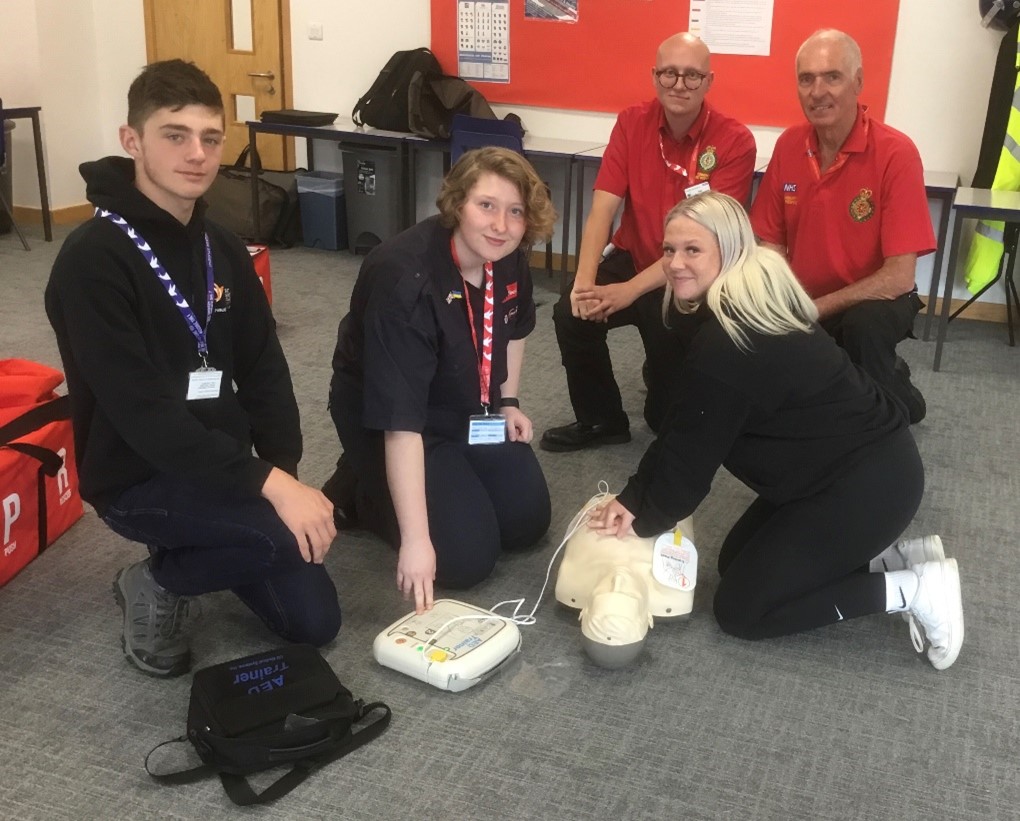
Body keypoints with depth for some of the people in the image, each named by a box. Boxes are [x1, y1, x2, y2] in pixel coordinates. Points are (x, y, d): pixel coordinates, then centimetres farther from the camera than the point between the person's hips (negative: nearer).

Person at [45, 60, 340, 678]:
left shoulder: (224, 250, 4)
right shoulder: (95, 260, -21)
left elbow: (264, 372, 5)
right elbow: (142, 412, -28)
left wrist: (285, 471, -10)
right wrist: (269, 483, -32)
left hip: (222, 467, 7)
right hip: (138, 477, -7)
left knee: (314, 623, 5)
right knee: (298, 535, -30)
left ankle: (191, 550, 25)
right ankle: (157, 584, -3)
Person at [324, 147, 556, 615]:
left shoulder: (508, 258, -13)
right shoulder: (406, 281, -35)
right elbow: (402, 420, -38)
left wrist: (509, 401, 9)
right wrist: (415, 539, -40)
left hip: (469, 407, 7)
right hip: (381, 411, -7)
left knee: (528, 521, 3)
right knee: (467, 555, -15)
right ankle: (360, 489, 9)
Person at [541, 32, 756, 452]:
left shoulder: (734, 141, -16)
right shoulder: (631, 122, -4)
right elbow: (602, 208, -10)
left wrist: (631, 289, -30)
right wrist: (585, 282, -27)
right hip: (632, 257, 3)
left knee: (668, 327, -28)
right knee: (571, 312, -19)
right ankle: (601, 420, 5)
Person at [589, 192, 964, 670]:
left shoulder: (726, 343, -25)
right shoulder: (746, 302, 6)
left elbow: (694, 450, -15)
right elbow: (680, 431, 7)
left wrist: (644, 517, 1)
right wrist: (633, 498, 0)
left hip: (867, 485, -10)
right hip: (864, 462, 10)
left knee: (740, 609, -1)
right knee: (737, 560, 18)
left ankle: (912, 589, -2)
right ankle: (893, 556, 16)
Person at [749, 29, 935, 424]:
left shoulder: (895, 153, -18)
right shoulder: (788, 145, -3)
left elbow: (899, 277, -21)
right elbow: (772, 242, 4)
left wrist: (814, 308, -23)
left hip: (871, 304, -6)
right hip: (799, 304, 6)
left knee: (864, 325, -37)